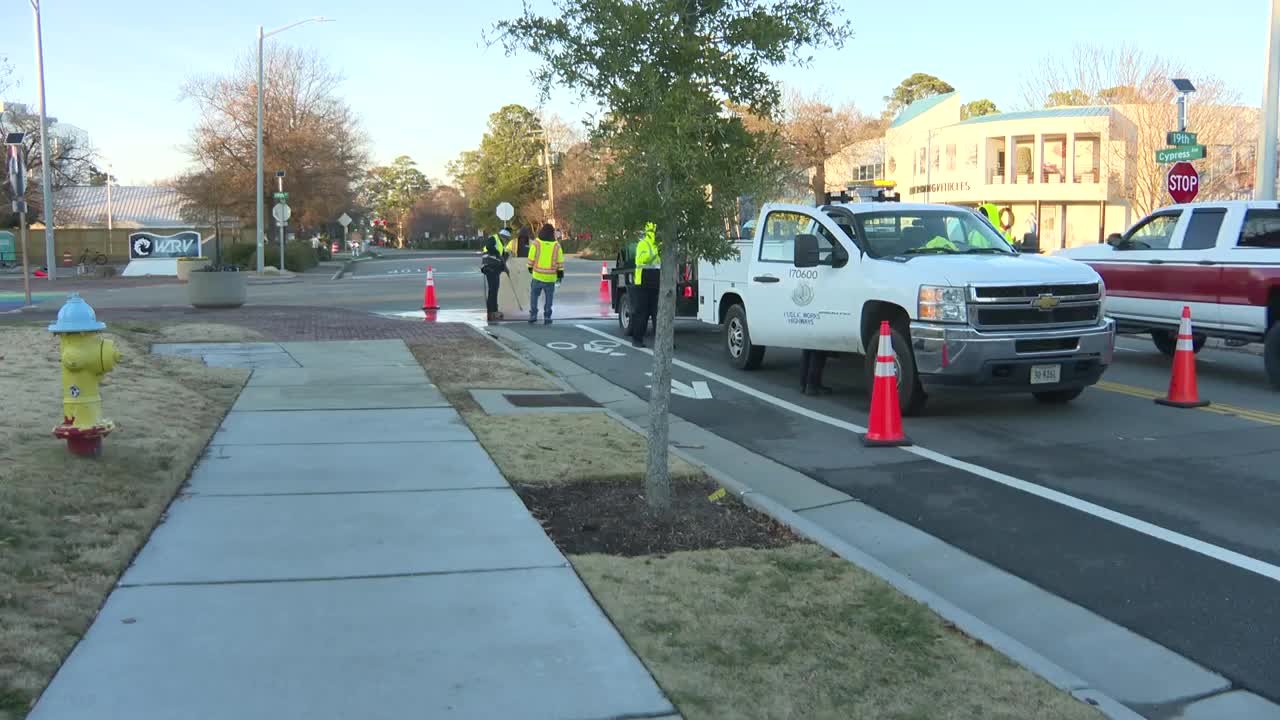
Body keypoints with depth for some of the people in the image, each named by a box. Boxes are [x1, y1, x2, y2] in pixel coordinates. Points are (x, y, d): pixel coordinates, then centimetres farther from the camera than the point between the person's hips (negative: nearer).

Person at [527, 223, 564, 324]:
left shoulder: (536, 243, -5)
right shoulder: (556, 245, -1)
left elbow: (531, 258, -1)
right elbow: (560, 261, 2)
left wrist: (530, 268, 16)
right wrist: (560, 274, 9)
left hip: (538, 275, -1)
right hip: (551, 276, 1)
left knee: (534, 295, 12)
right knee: (549, 297, 9)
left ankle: (533, 315, 6)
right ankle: (547, 317, 8)